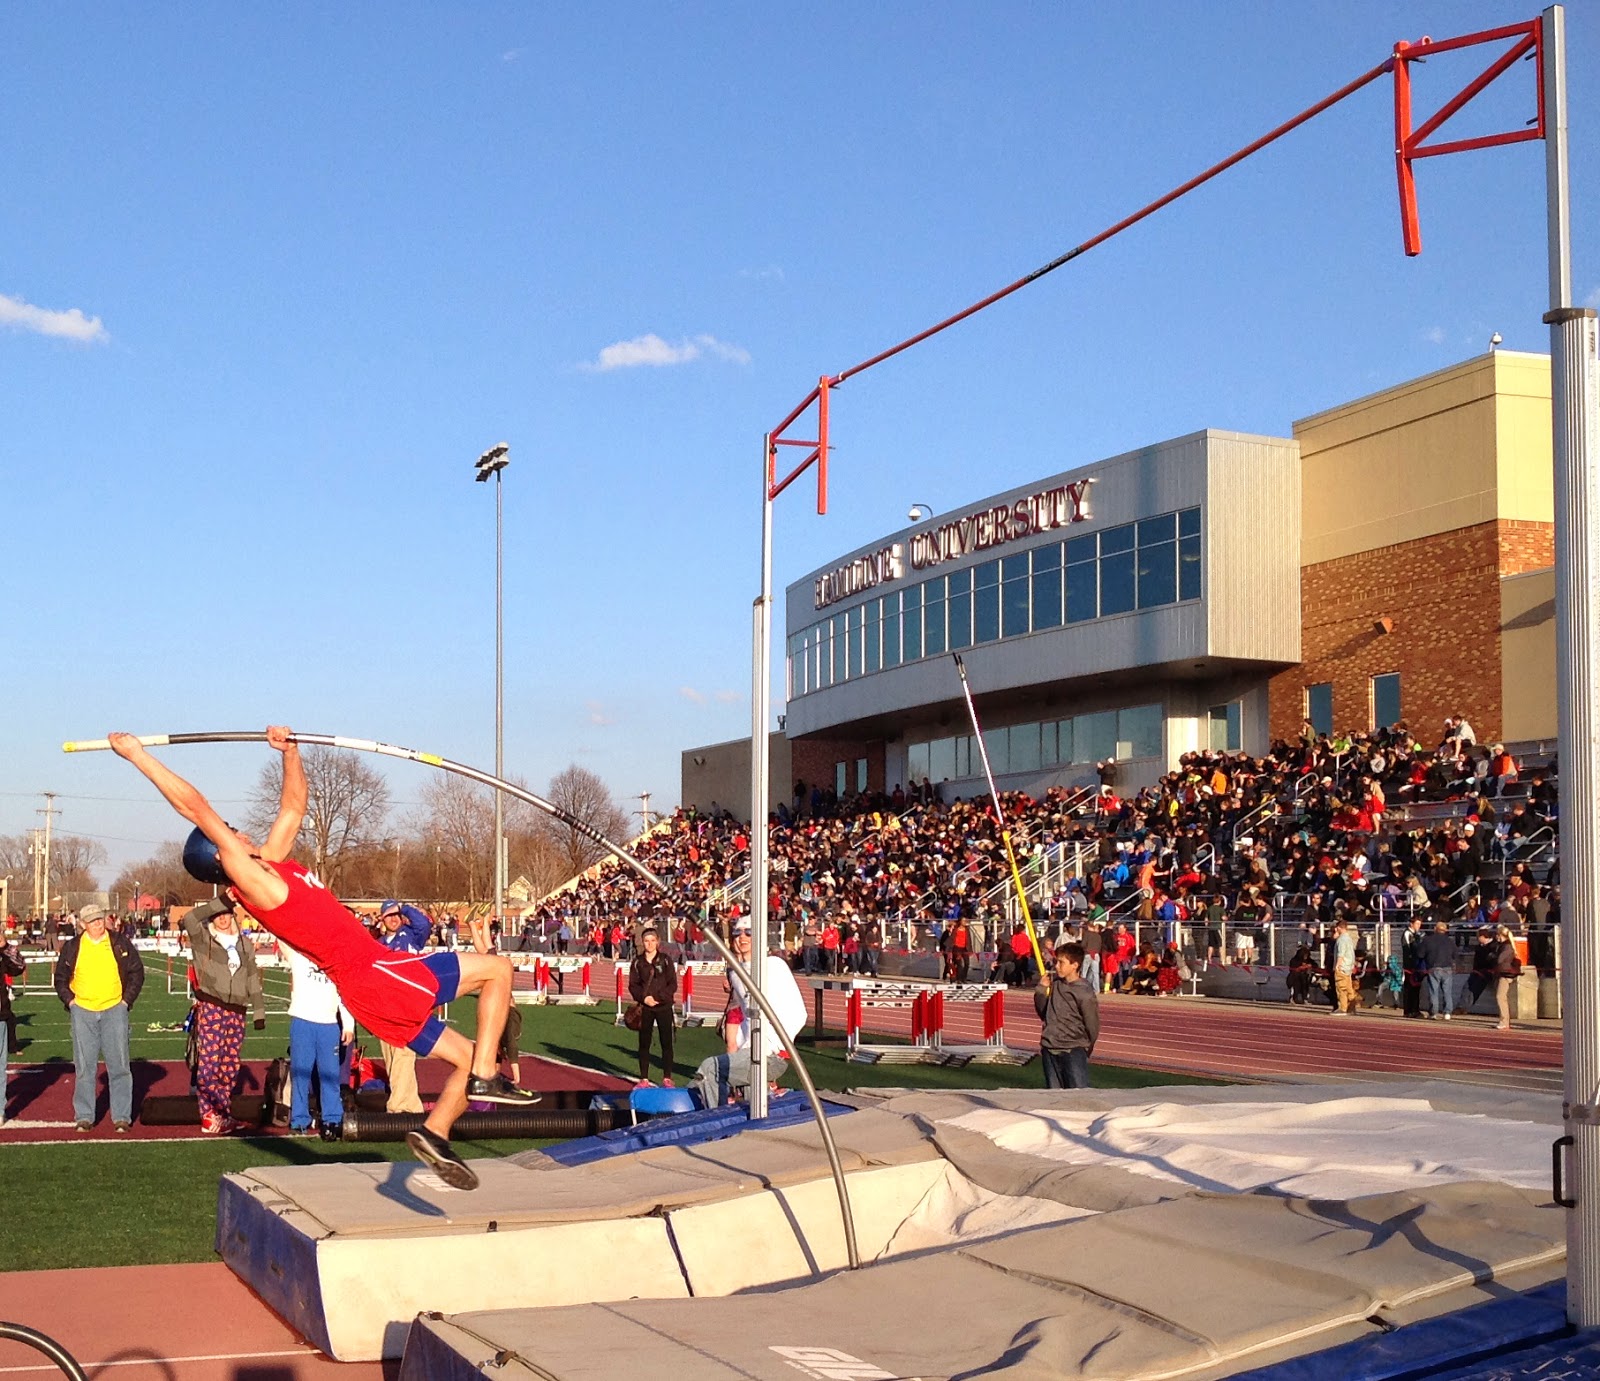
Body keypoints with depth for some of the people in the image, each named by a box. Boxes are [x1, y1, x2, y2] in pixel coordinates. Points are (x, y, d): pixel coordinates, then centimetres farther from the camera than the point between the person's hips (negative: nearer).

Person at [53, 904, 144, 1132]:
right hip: (83, 1012, 1)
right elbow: (60, 978, 16)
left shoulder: (121, 944, 3)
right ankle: (84, 1116, 11)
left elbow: (137, 972, 9)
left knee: (119, 1065, -2)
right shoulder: (72, 948, 5)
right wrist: (70, 1001, 4)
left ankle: (122, 1116, 4)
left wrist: (127, 1000, 3)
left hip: (114, 1010, -1)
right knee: (84, 1066, 3)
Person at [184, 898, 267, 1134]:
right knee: (210, 1061, -10)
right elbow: (189, 918, -19)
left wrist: (259, 1012, 14)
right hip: (210, 1007, -5)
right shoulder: (203, 938, 3)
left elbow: (253, 980, 19)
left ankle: (223, 1115, 13)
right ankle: (209, 1116, -9)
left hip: (236, 1012, 5)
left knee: (230, 1066, 6)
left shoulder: (245, 944, 17)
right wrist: (220, 901, -19)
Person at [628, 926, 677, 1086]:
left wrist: (658, 998, -13)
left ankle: (667, 1077, 9)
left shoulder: (665, 960, 1)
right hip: (645, 1007, 1)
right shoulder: (637, 962, 4)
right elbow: (633, 985, 3)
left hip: (664, 1006, -1)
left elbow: (673, 984, -2)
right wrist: (644, 998, -13)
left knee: (666, 1042, 0)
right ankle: (644, 1078, 10)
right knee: (644, 1043, 3)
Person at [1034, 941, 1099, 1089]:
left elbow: (1092, 1026, -5)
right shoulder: (1055, 984, 6)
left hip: (1073, 1051, -6)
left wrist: (1083, 1048, 7)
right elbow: (1043, 1014, 16)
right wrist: (1041, 989, 4)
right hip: (1049, 1050, 6)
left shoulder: (1084, 992, -12)